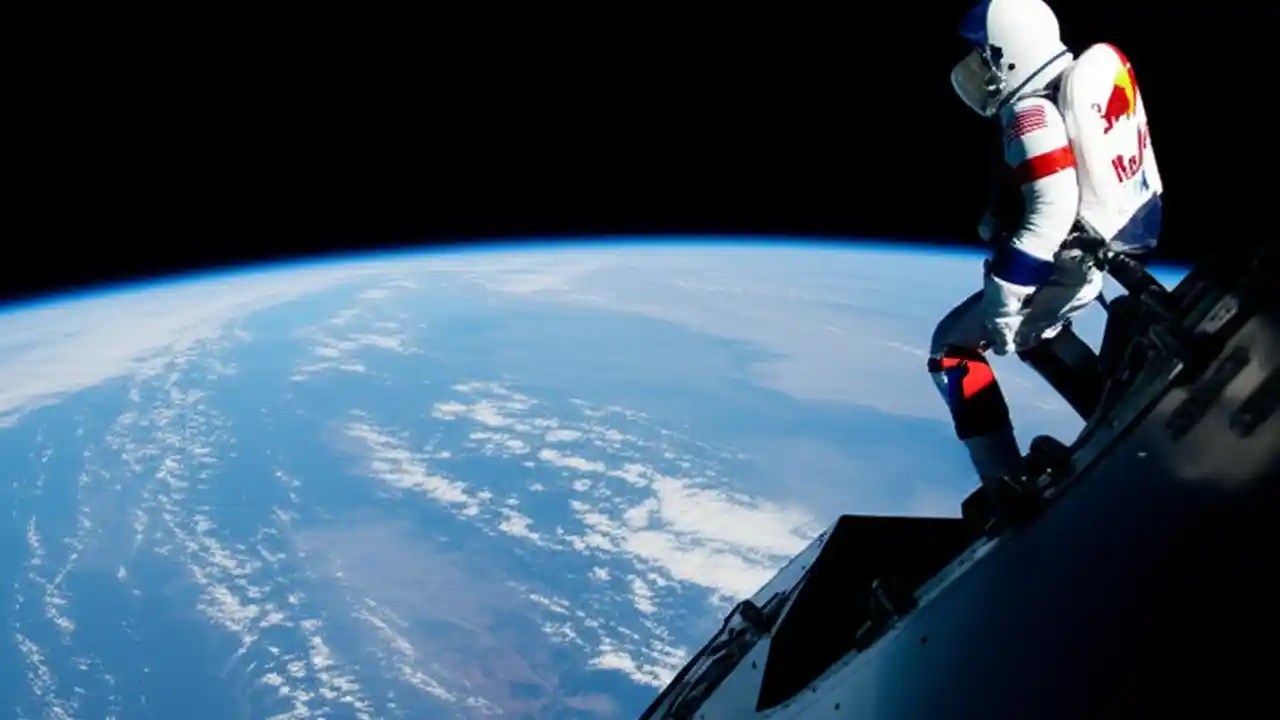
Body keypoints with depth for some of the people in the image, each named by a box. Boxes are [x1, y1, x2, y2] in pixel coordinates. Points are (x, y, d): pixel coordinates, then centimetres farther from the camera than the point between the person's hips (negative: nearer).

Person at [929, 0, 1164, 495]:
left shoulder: (1030, 112, -20)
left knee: (953, 347, 1)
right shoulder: (1086, 82, 9)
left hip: (1063, 265, -10)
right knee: (1035, 335, 32)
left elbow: (1051, 210, -29)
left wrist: (1002, 302, -26)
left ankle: (1007, 484, 0)